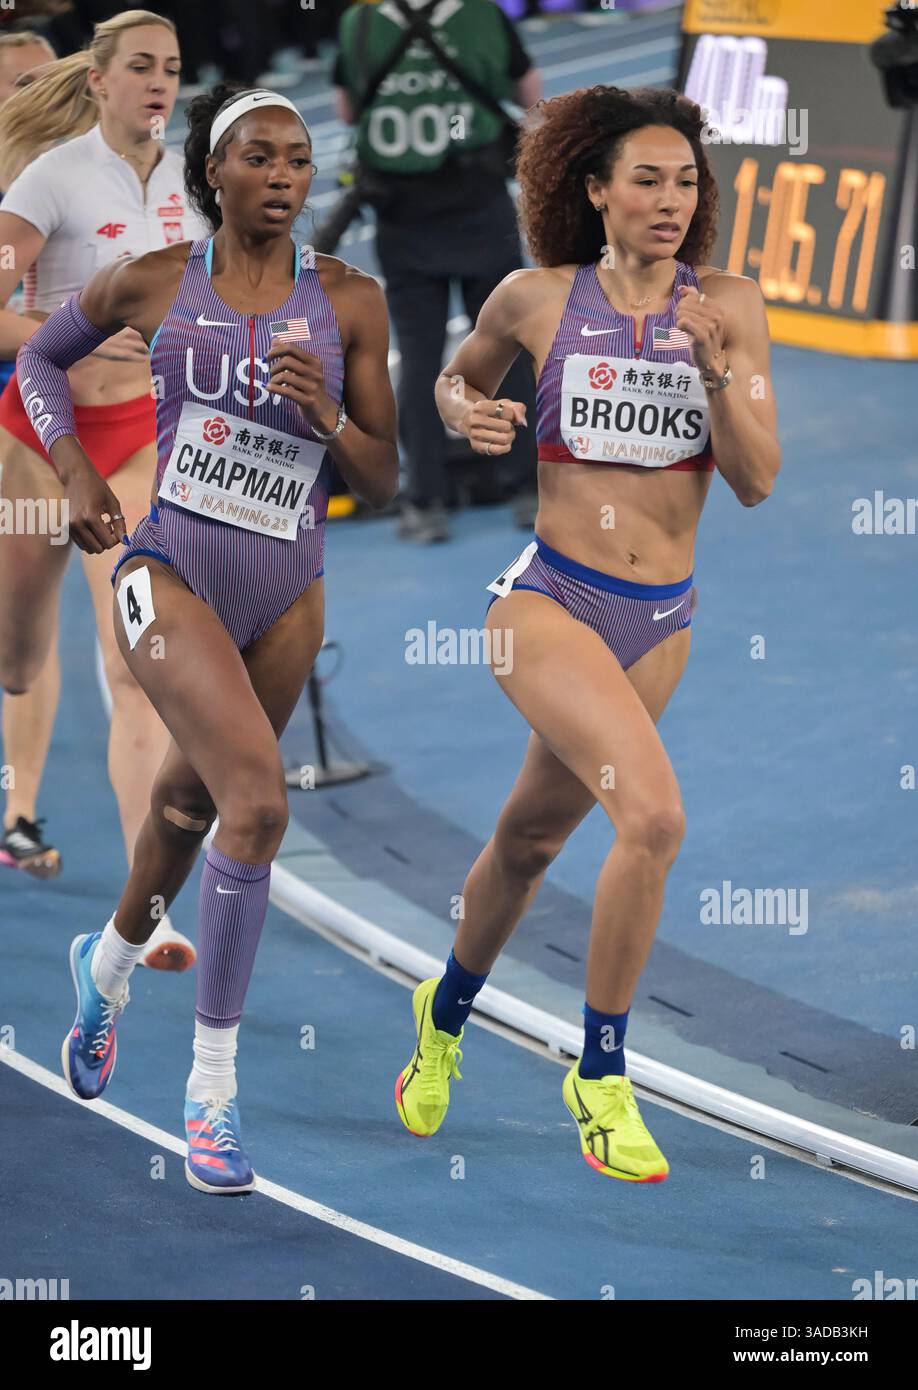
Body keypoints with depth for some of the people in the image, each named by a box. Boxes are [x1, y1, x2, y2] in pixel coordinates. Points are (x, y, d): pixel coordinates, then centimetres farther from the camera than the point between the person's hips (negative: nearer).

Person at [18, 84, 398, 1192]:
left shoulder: (348, 301, -1)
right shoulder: (152, 284, -4)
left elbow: (382, 486, 0)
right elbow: (40, 360, 15)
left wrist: (324, 415, -19)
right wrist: (76, 474, 0)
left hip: (286, 595, 4)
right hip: (170, 578, -4)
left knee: (192, 802, 22)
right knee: (258, 802, -23)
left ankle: (110, 960, 55)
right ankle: (212, 1086, -14)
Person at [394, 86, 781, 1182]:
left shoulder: (729, 305, -1)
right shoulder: (536, 298, -4)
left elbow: (756, 481, -6)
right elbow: (459, 373, 17)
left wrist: (716, 368, -21)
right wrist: (466, 413, -5)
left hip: (662, 619, 4)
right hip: (550, 598, -4)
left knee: (532, 837, 20)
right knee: (654, 815, -25)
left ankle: (447, 1012, 47)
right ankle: (600, 1075, -9)